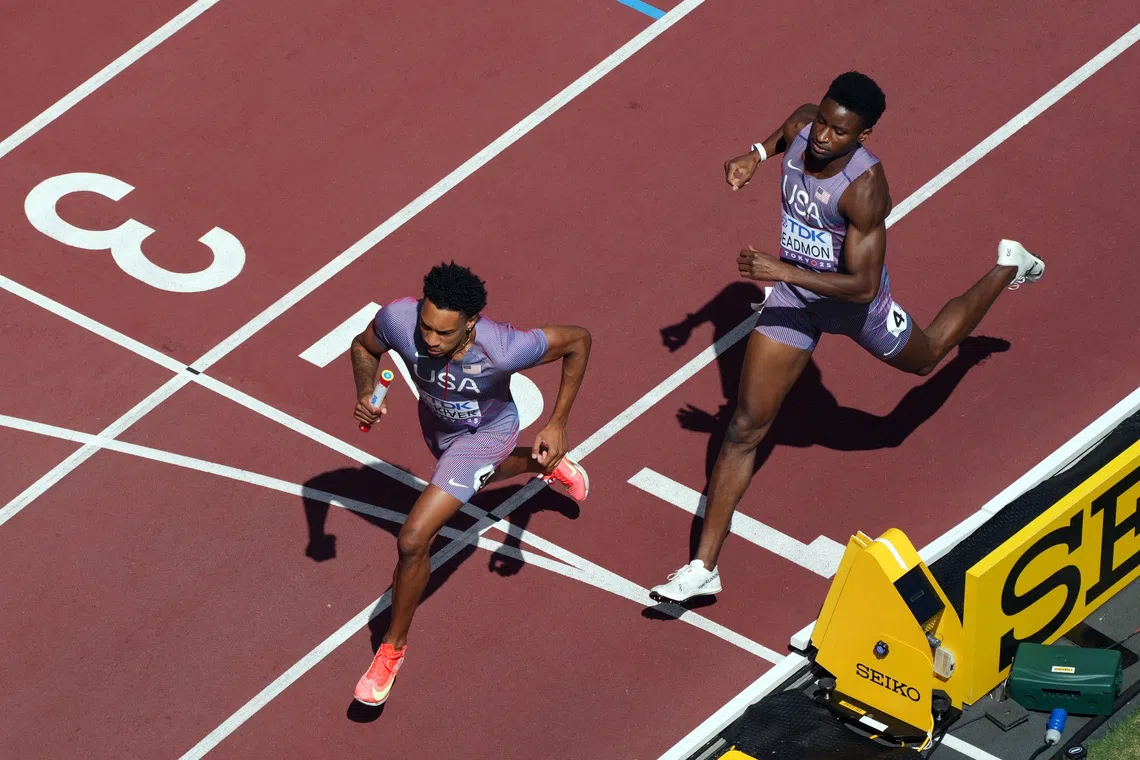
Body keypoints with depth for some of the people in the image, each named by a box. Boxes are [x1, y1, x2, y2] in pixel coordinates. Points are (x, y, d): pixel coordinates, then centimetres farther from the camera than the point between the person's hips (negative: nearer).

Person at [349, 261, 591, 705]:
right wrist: (365, 395, -30)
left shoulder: (504, 349, -44)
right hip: (436, 424, 5)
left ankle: (393, 648, 10)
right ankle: (548, 465, 72)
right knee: (484, 475, 39)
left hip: (485, 433, -5)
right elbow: (364, 345, -11)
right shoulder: (398, 319, -37)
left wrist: (557, 424, -24)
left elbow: (578, 340, -26)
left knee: (413, 540, -15)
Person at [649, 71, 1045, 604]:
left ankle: (1007, 267, 58)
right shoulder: (803, 124, -19)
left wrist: (783, 271, -40)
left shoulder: (865, 186, -37)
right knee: (744, 429, -2)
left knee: (925, 357, 31)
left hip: (854, 301, -4)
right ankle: (703, 567, 2)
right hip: (793, 296, 4)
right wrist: (757, 154, -6)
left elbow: (863, 285, -35)